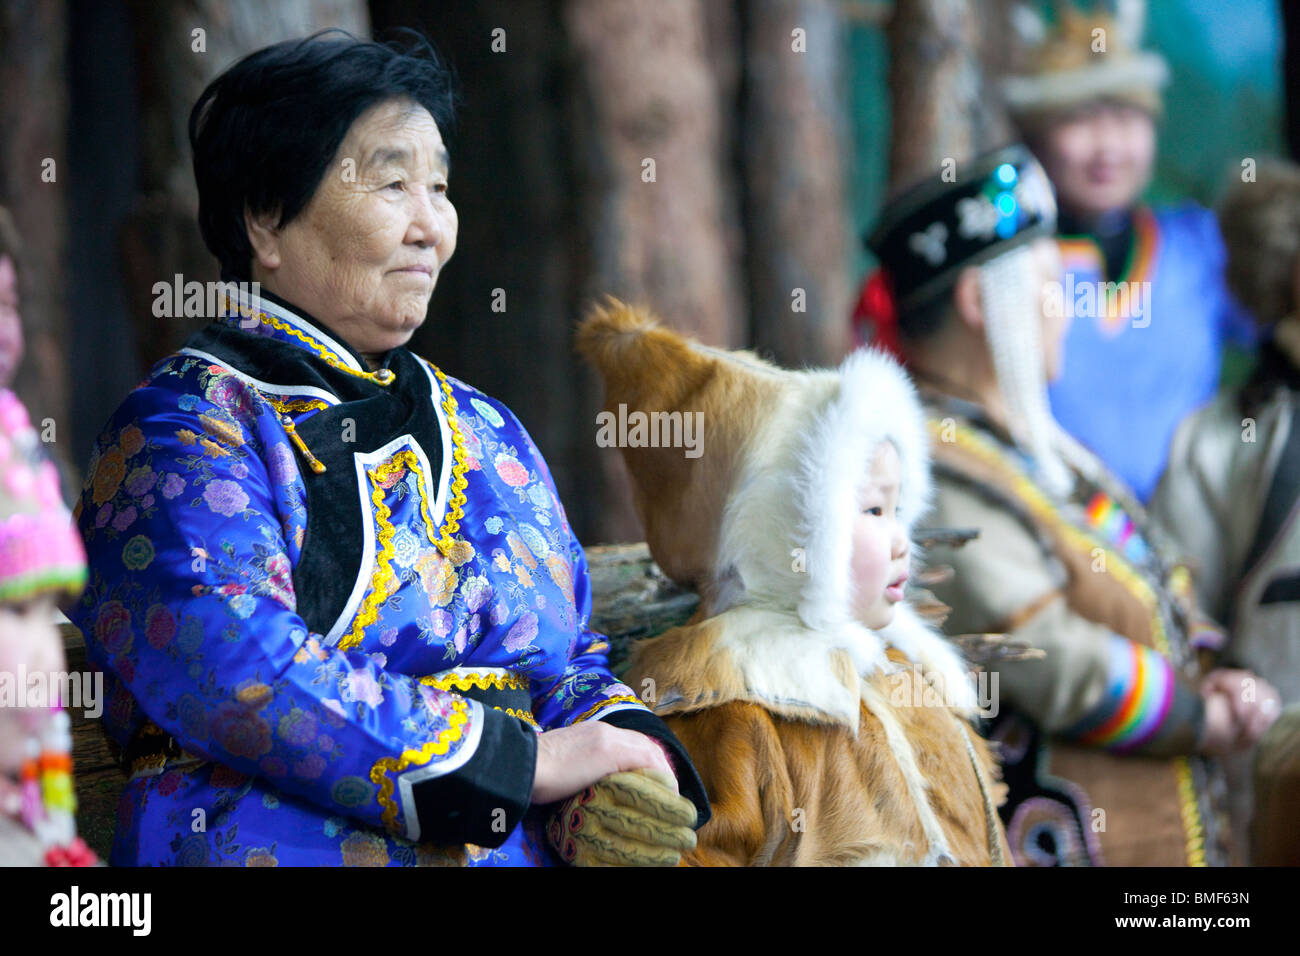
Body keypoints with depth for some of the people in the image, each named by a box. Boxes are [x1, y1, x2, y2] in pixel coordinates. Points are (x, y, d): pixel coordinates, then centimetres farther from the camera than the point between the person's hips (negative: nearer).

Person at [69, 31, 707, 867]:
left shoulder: (486, 435, 21)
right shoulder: (181, 430, -2)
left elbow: (572, 656, 21)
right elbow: (240, 674, -16)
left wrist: (619, 750, -4)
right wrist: (525, 759, -15)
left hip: (527, 848, 5)